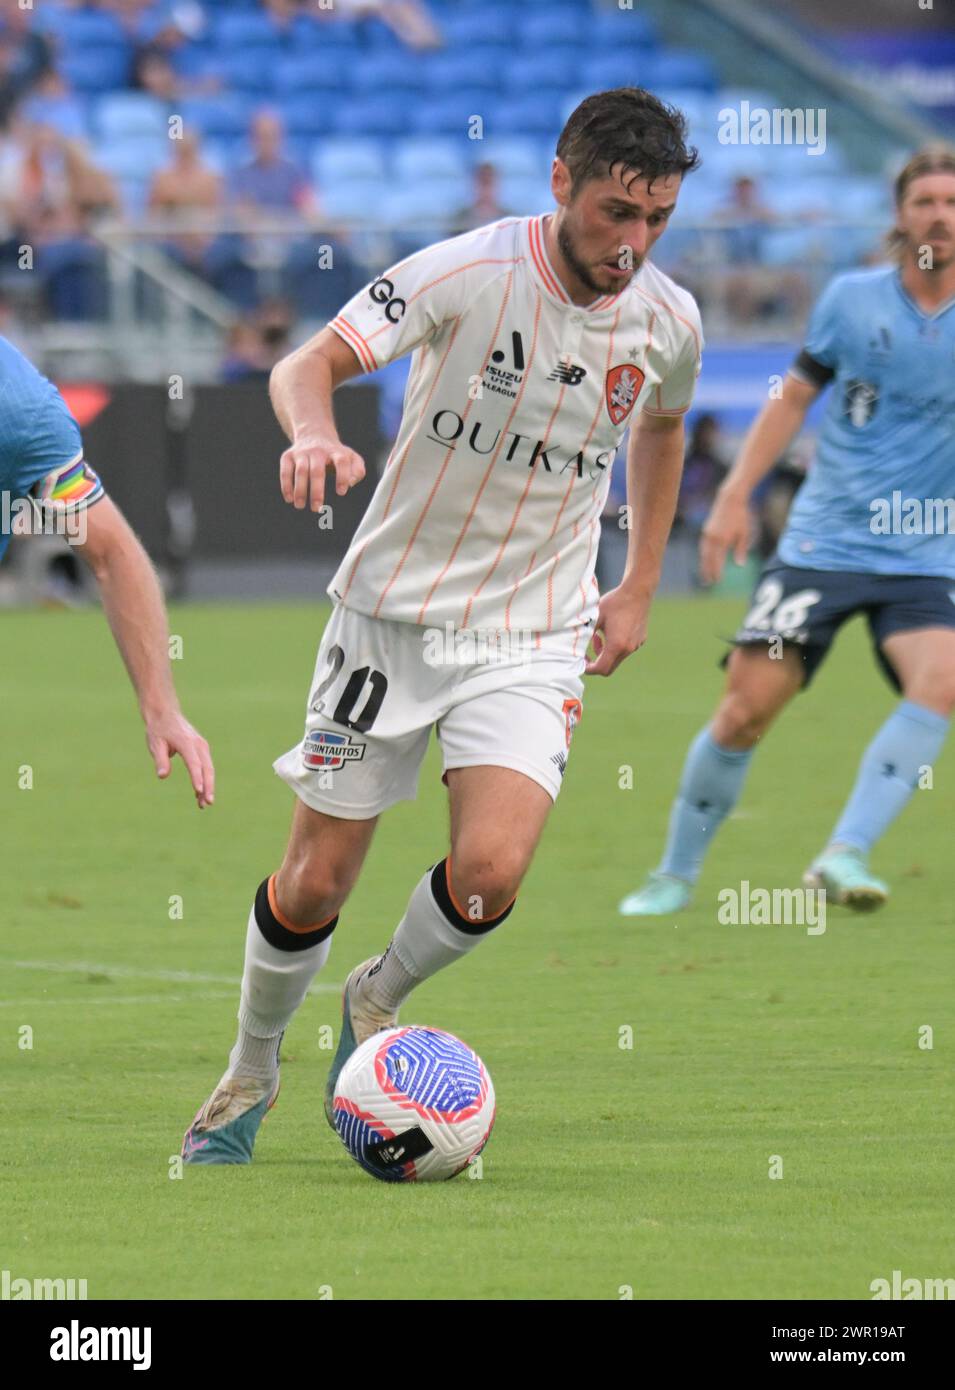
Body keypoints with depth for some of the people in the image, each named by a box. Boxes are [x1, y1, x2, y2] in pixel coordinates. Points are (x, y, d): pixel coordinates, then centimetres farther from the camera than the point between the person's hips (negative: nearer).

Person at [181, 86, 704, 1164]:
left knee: (489, 874, -19)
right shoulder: (469, 273, -18)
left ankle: (378, 1000, 13)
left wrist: (639, 589, 16)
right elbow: (312, 362, -20)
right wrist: (312, 433, -43)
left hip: (531, 637, 2)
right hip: (393, 606, -2)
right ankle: (250, 1073, 31)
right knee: (314, 882, 3)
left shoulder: (667, 323, -5)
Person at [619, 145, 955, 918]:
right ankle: (677, 874, 13)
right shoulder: (852, 300, 1)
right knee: (747, 708, -7)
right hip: (823, 542, 0)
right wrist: (735, 496, 7)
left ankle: (844, 856, -29)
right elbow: (797, 395, 13)